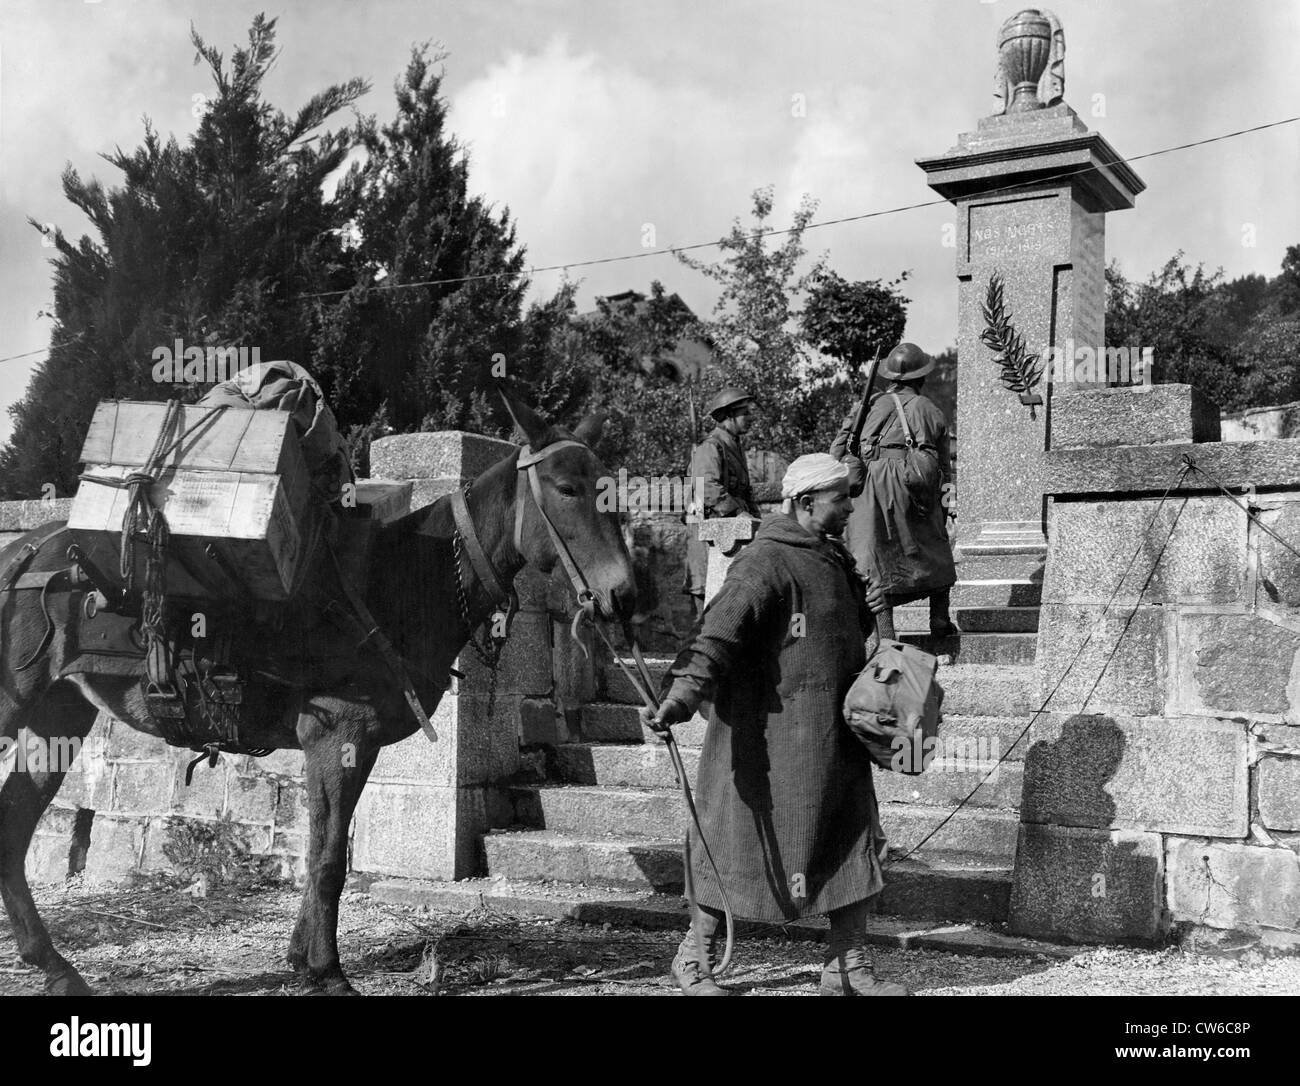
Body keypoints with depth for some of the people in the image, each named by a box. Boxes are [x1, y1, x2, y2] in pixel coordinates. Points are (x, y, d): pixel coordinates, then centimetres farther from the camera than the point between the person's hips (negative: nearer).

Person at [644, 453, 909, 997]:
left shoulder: (835, 560, 15)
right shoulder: (764, 563, -15)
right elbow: (719, 632, -27)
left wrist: (866, 610, 8)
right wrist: (681, 697, -41)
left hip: (834, 740, 9)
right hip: (770, 735, -9)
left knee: (855, 844, 9)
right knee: (743, 849, 2)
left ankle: (847, 968, 20)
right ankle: (693, 959, 19)